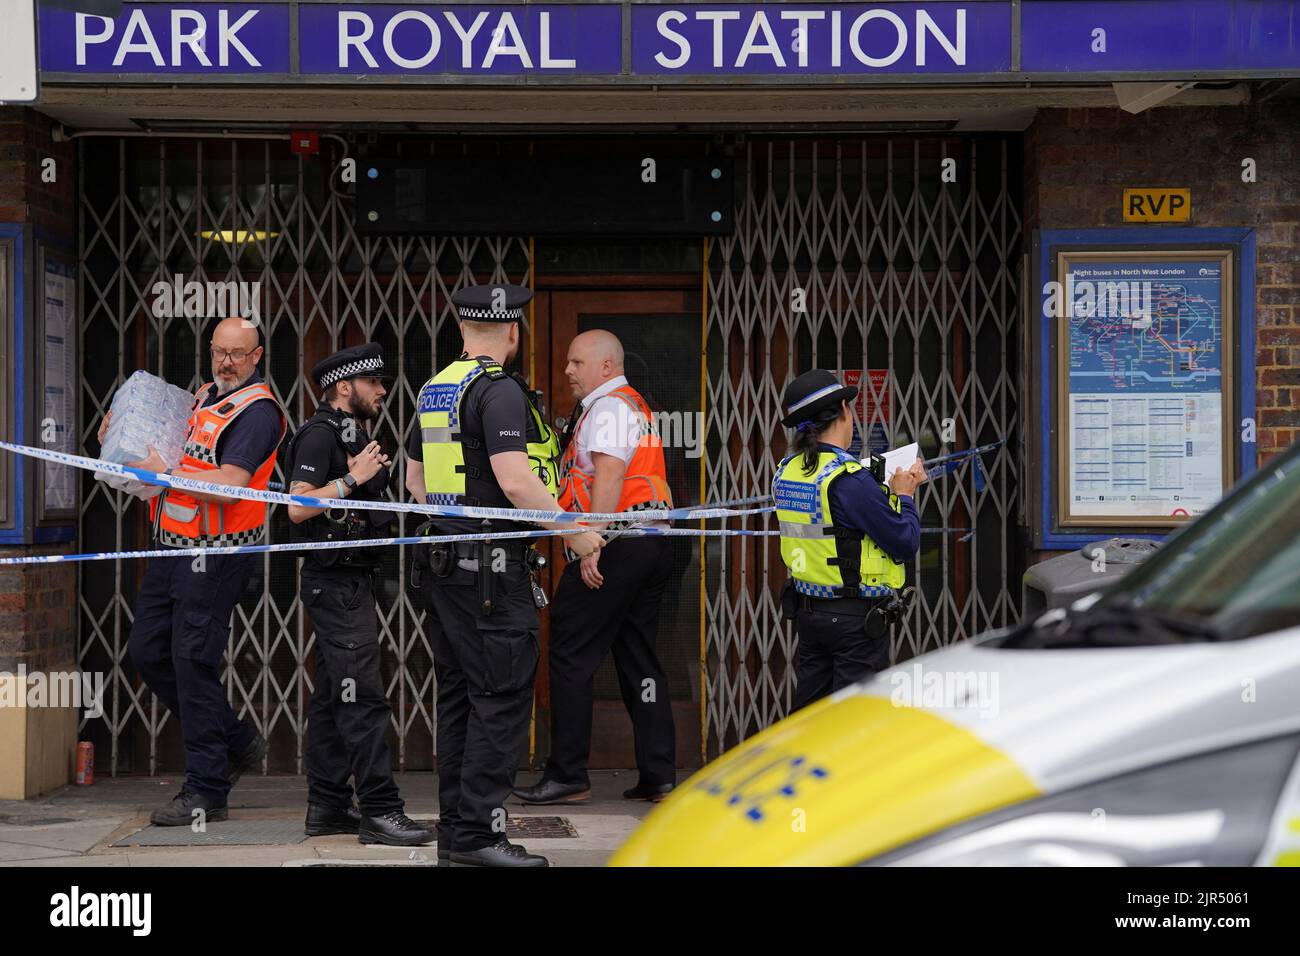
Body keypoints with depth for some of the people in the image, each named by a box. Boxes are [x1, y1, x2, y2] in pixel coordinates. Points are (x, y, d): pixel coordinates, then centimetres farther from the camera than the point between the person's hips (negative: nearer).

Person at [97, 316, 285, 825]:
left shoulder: (257, 411, -11)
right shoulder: (204, 396, 16)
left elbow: (229, 487, -22)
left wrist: (164, 473, -16)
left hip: (214, 554, -9)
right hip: (171, 548, 9)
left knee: (192, 660, -9)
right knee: (148, 651, 11)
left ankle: (206, 792, -2)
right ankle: (237, 742, 23)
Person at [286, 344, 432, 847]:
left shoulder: (351, 435, 20)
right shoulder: (319, 434, -11)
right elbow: (299, 507, -20)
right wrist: (353, 479, -20)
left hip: (352, 578, 10)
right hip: (336, 580, -10)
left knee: (333, 697, 11)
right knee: (362, 695, -13)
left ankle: (327, 806, 14)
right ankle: (379, 809, -14)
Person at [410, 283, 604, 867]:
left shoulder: (436, 389, 14)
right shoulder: (500, 391, -13)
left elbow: (415, 477, 22)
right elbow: (515, 478, -22)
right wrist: (574, 532, -14)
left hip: (447, 561, 9)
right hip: (495, 566, -9)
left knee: (459, 696, 12)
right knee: (502, 697, -6)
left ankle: (454, 828, 16)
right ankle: (479, 834, -7)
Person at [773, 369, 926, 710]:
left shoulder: (787, 471, 3)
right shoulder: (848, 479, -21)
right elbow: (905, 543, -17)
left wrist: (890, 486, 15)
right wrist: (904, 495, 0)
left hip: (807, 611, 8)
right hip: (857, 617, -8)